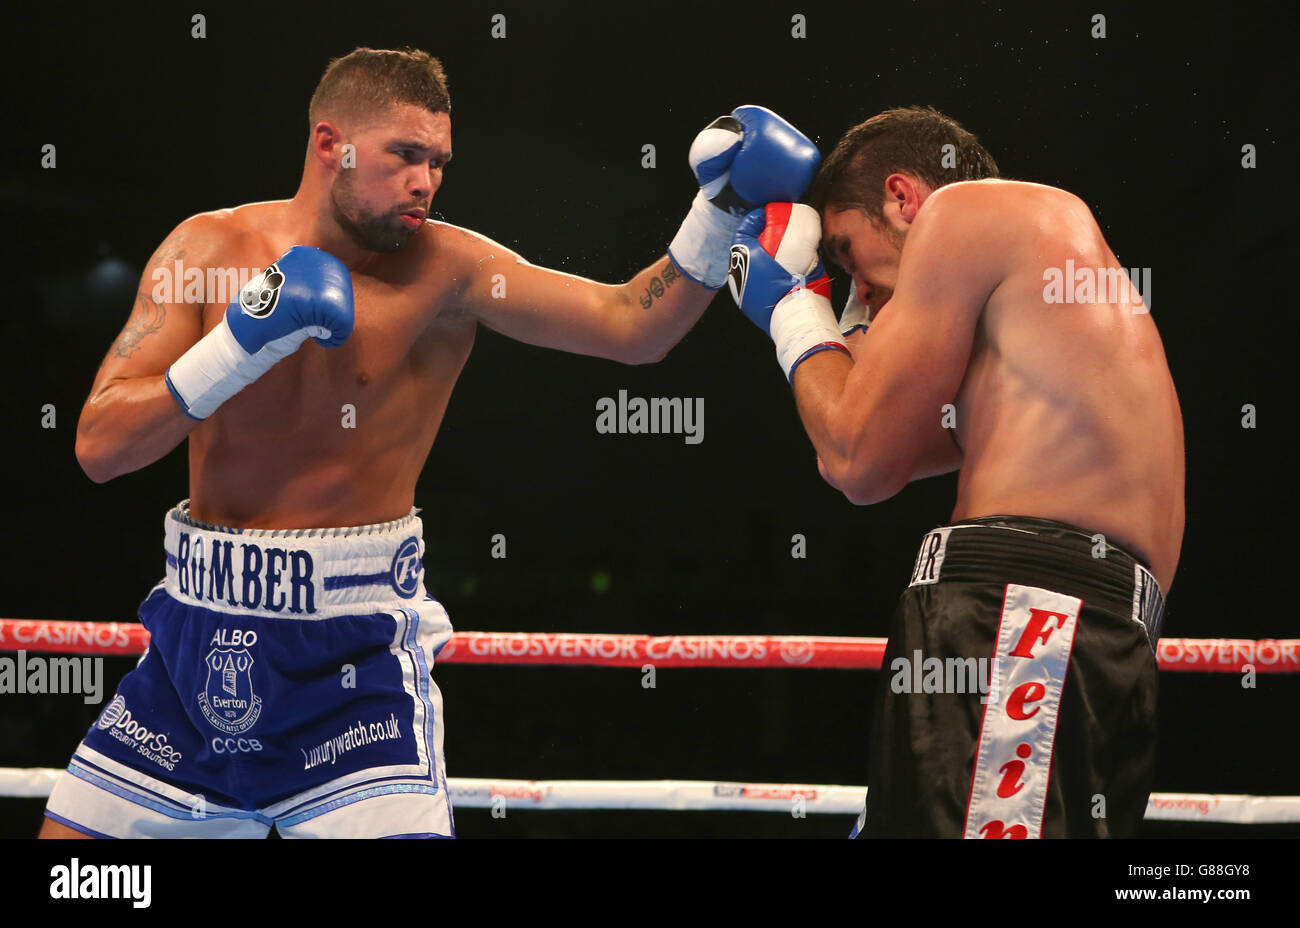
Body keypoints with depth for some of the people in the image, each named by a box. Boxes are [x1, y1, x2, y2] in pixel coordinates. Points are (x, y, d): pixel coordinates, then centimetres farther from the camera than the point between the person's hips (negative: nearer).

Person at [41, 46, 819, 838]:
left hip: (357, 652, -3)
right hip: (202, 627, 3)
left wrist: (721, 210, -24)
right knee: (72, 832, 8)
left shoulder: (445, 269, -7)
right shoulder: (210, 249, -1)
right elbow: (99, 446, -8)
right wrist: (241, 343, -19)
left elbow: (633, 327, -12)